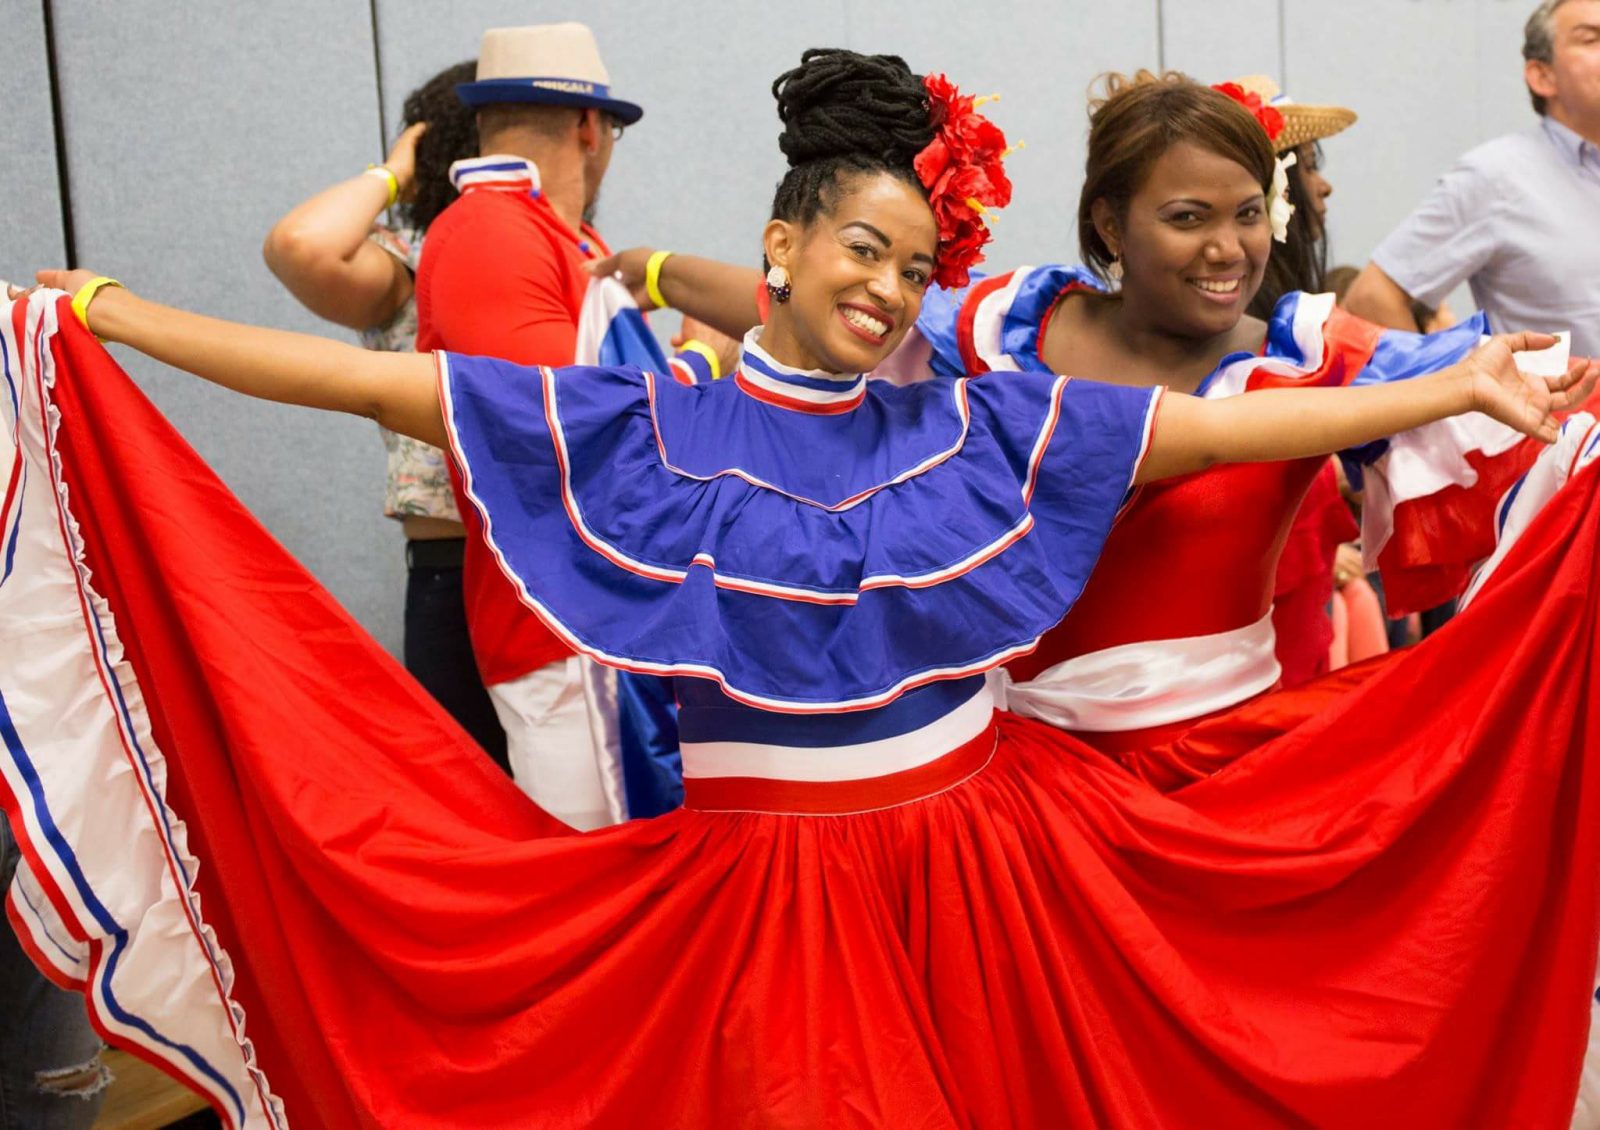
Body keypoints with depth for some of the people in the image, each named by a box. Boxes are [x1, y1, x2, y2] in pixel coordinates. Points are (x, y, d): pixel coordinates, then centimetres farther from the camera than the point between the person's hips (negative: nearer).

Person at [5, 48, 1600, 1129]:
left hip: (984, 858, 2)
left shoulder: (974, 426, 0)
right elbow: (374, 381, -6)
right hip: (759, 886, -2)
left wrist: (1463, 386, -4)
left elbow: (1222, 426, 0)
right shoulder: (646, 430, -5)